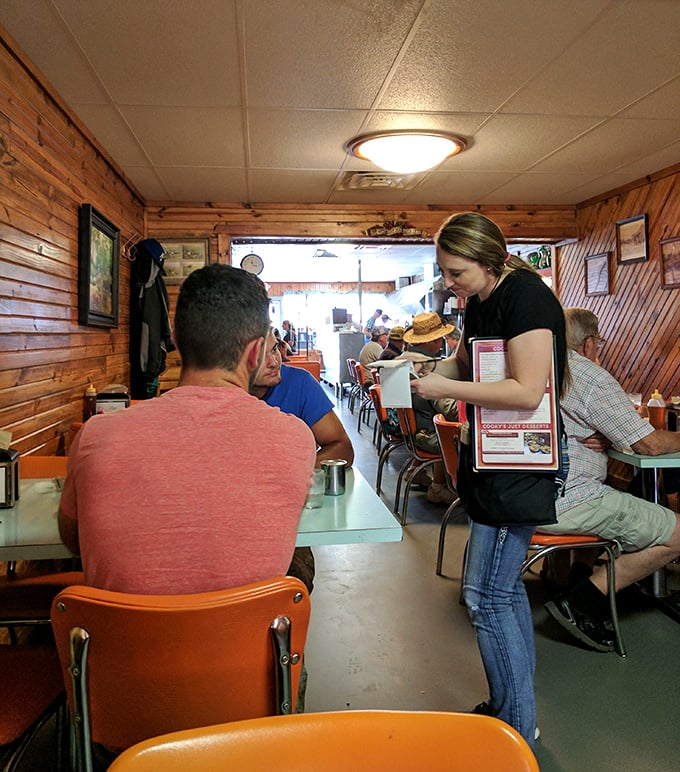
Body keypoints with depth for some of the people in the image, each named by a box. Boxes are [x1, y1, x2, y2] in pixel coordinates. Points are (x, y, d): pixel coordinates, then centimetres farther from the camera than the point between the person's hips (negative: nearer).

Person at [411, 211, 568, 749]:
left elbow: (527, 392, -24)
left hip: (519, 467, -10)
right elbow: (464, 365, 23)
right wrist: (428, 367, 3)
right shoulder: (480, 303, 11)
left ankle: (518, 735, 14)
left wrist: (445, 389, -21)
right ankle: (517, 709, 36)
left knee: (486, 596, -4)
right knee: (506, 586, 18)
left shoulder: (526, 297, -17)